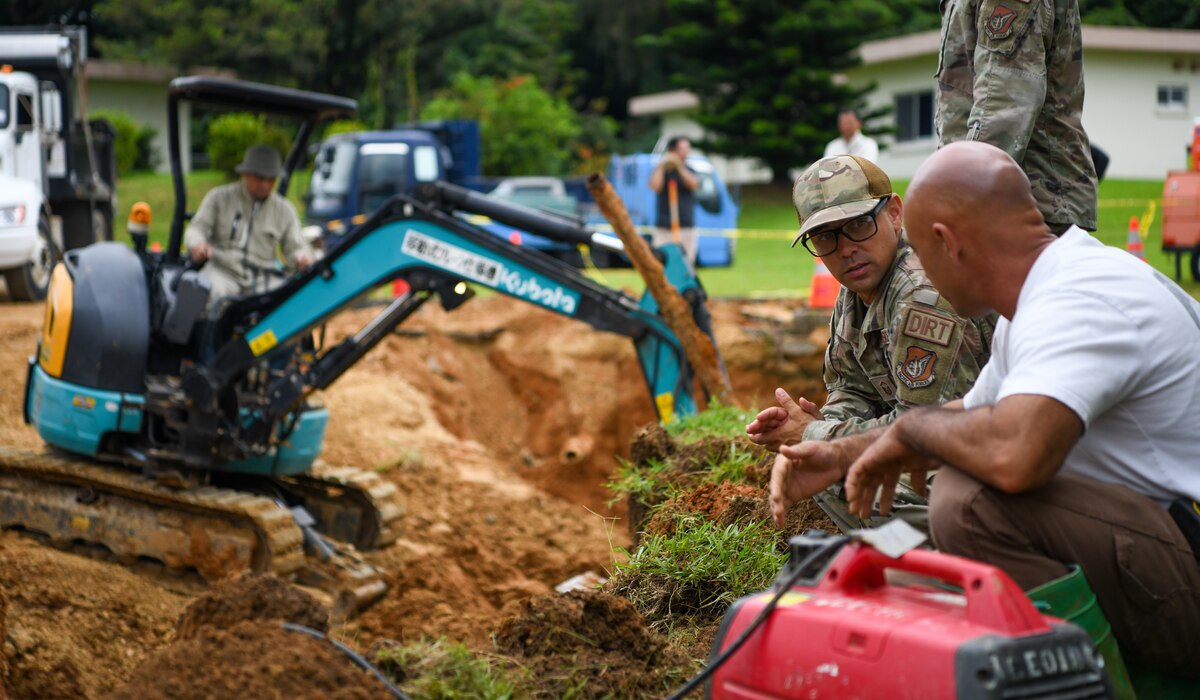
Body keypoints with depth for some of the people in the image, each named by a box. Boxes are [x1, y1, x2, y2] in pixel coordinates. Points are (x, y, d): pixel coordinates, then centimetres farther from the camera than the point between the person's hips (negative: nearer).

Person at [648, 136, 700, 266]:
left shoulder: (689, 171, 11)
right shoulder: (661, 170, 4)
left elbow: (694, 185, -10)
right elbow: (655, 187, -15)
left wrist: (680, 167, -16)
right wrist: (661, 166, -12)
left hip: (687, 227, 2)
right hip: (664, 229, -2)